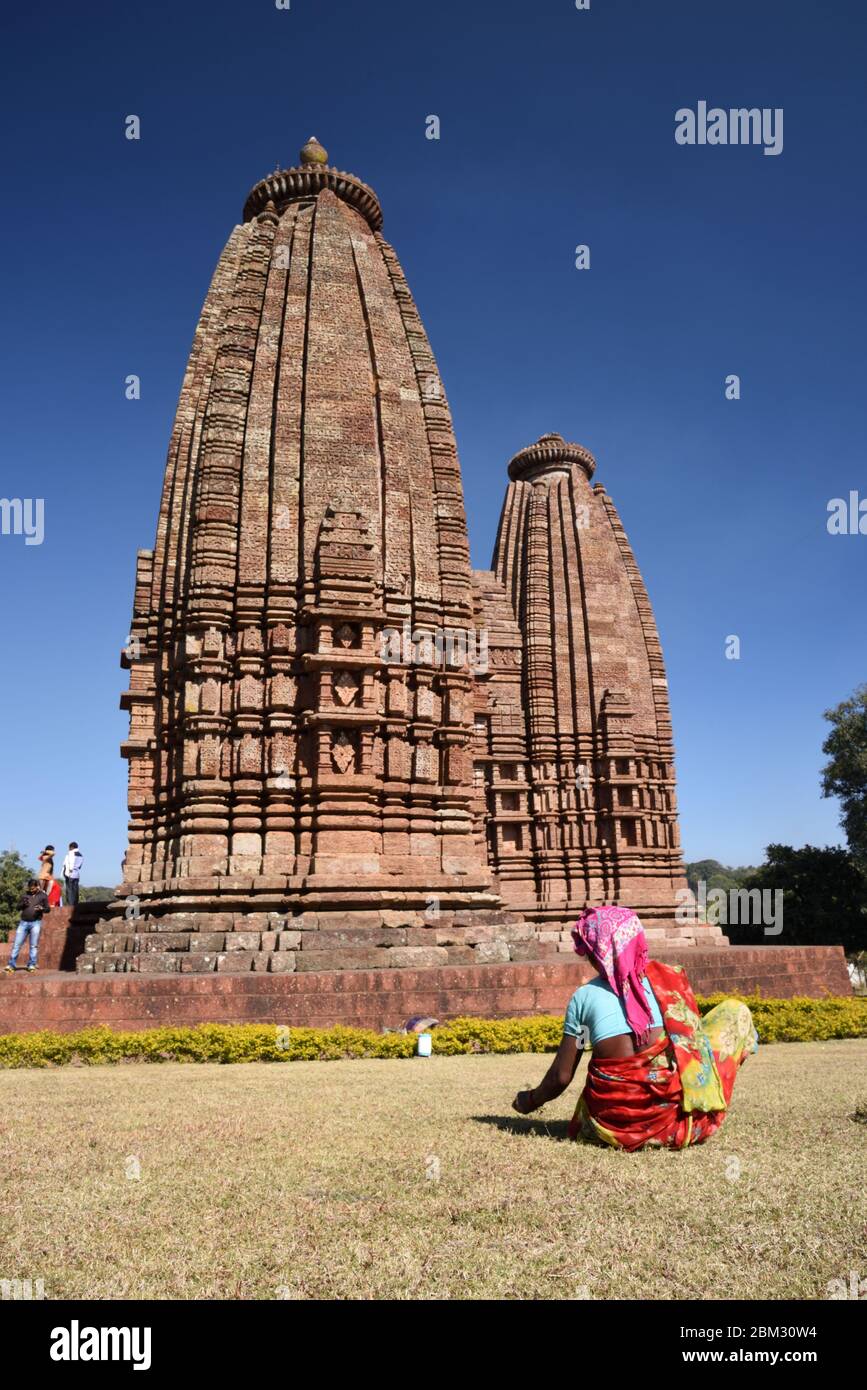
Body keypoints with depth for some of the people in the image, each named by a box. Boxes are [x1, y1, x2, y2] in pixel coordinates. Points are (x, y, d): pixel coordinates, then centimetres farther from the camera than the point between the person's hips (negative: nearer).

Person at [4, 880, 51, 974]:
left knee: (34, 945, -1)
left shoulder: (42, 896, 5)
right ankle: (11, 965, 3)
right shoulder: (26, 895, 12)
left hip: (36, 923, -2)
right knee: (16, 944, -1)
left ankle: (31, 965, 5)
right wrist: (23, 904, -7)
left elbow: (48, 909, 4)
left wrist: (41, 908, -18)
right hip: (24, 922, 3)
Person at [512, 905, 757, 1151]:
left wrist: (530, 1101, 25)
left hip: (613, 1123, 4)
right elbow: (691, 1037, 10)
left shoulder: (583, 997, 2)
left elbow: (561, 1076, 4)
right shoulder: (669, 978, 1)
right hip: (674, 1114, -4)